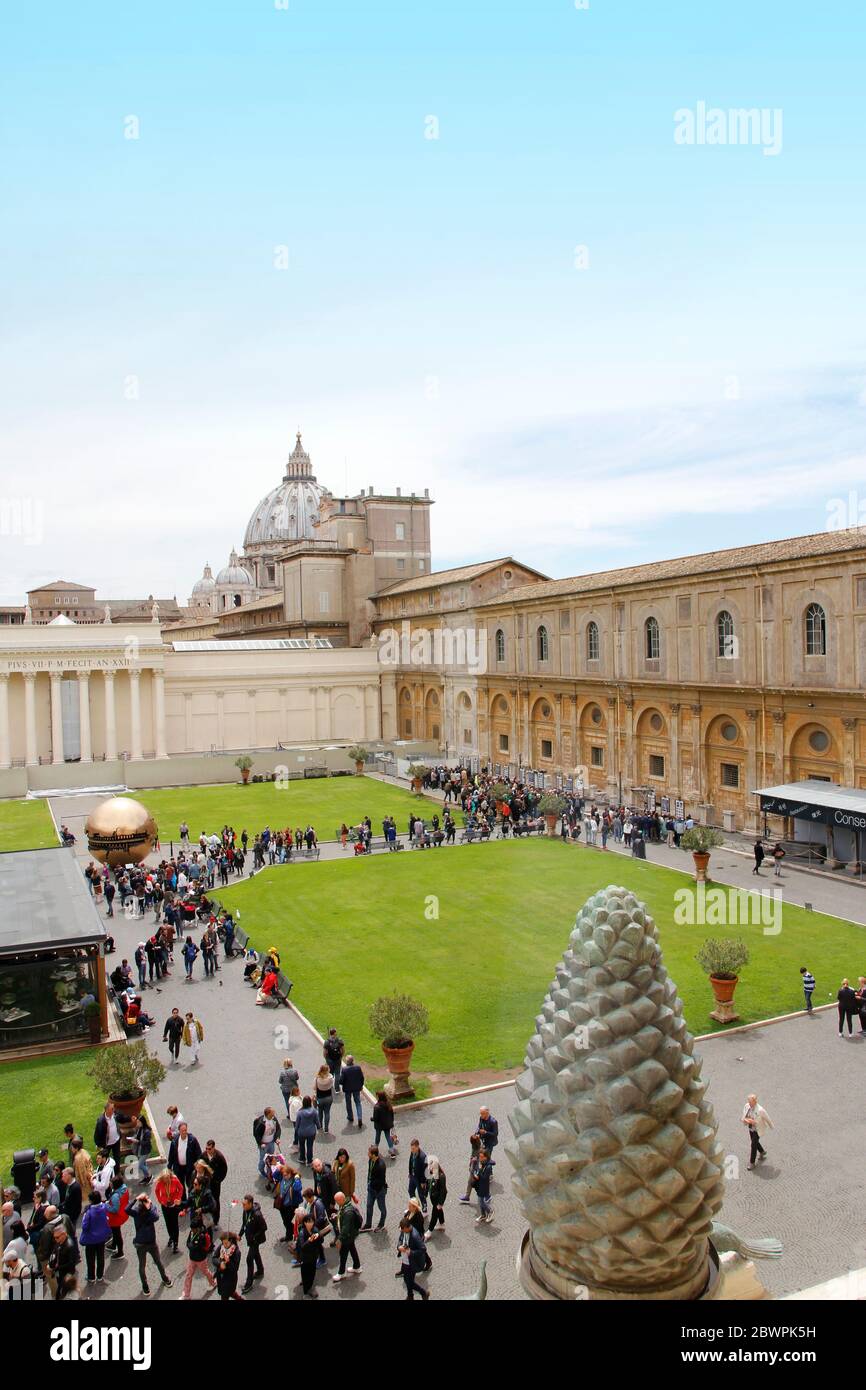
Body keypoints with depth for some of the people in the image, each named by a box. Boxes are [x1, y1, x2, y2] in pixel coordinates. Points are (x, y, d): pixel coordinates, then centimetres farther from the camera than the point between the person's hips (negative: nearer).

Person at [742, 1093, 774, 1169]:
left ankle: (752, 1163, 16)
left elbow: (767, 1119, -14)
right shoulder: (746, 1106, -14)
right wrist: (745, 1120, -24)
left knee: (753, 1145, -1)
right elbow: (742, 1117, -2)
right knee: (755, 1142, 25)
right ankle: (762, 1151, 55)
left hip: (757, 1130, -6)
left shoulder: (760, 1110, -31)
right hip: (750, 1128, 6)